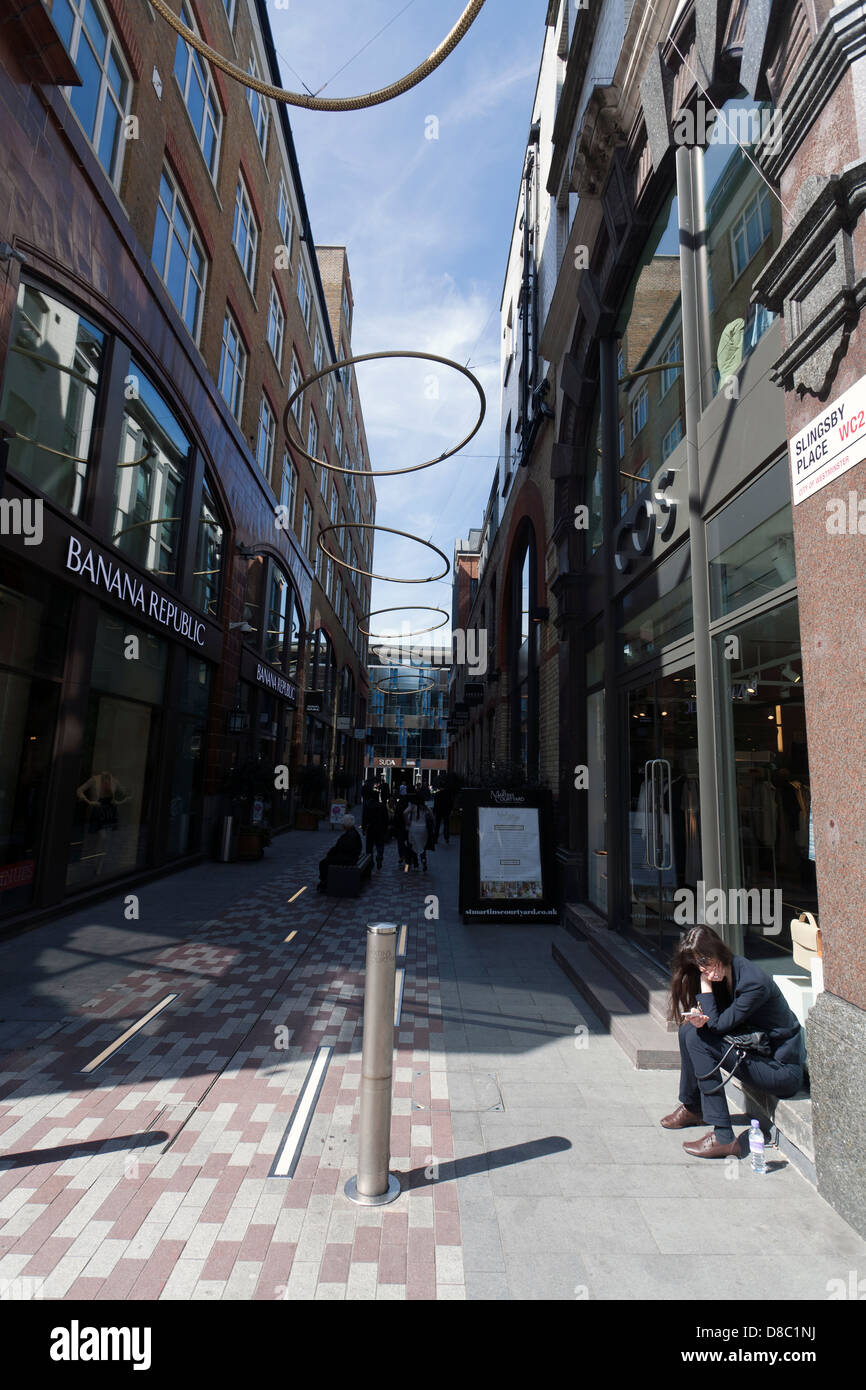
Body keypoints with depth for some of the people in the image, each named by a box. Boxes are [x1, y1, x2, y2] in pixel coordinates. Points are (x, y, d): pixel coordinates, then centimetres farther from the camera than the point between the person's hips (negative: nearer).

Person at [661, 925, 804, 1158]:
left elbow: (719, 1025, -19)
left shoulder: (753, 982, -25)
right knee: (690, 1030, -2)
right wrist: (700, 1018, -16)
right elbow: (714, 1021, 7)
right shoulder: (722, 975, -1)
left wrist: (705, 984, -17)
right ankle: (692, 1107, 16)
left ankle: (723, 1137, -15)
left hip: (783, 1069, -8)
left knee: (698, 1039, -20)